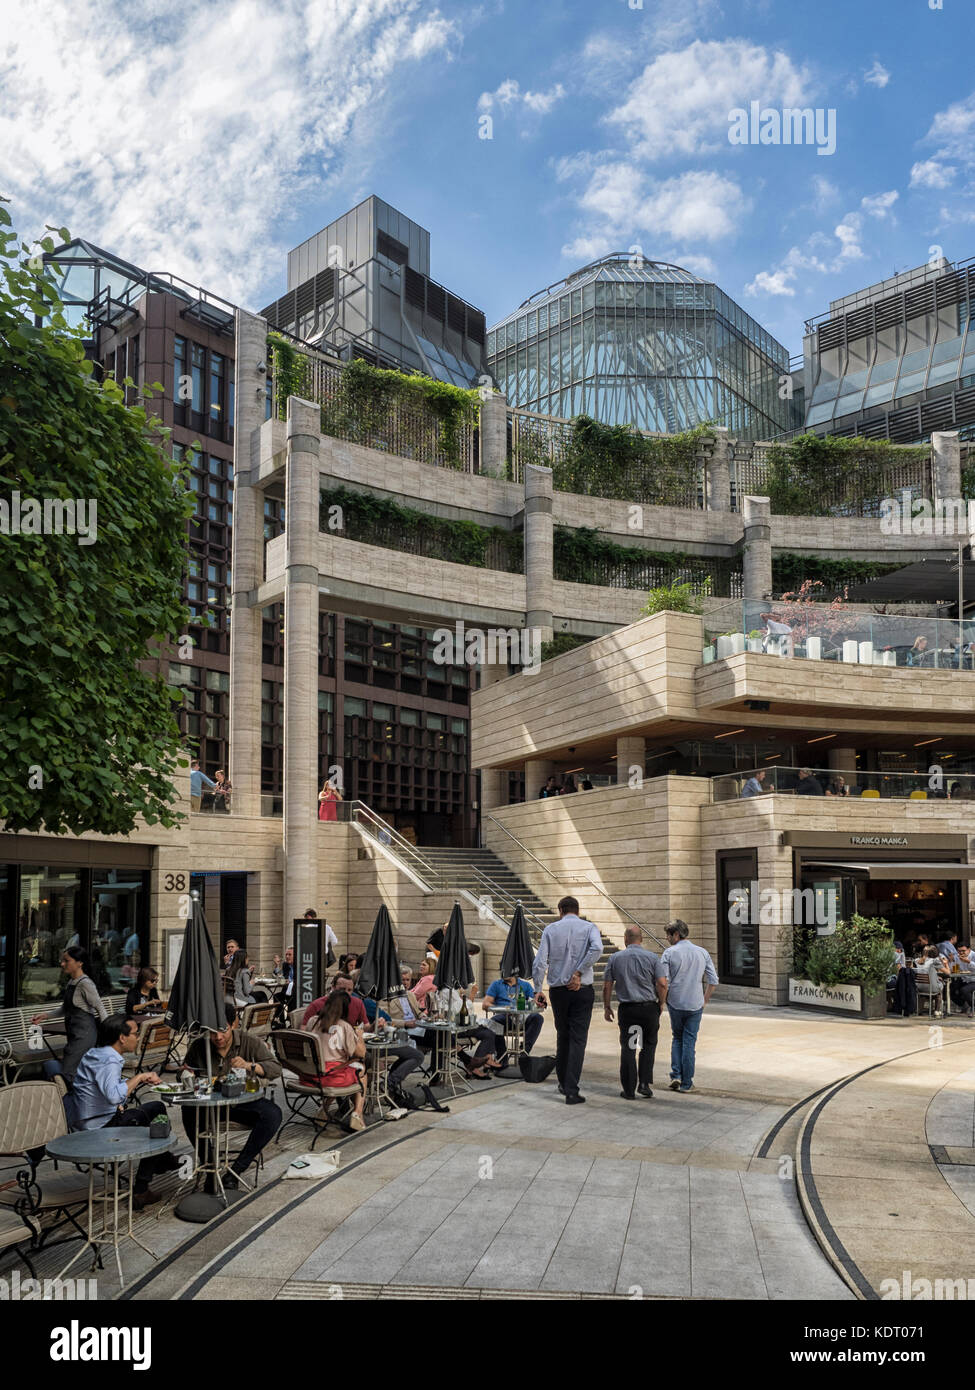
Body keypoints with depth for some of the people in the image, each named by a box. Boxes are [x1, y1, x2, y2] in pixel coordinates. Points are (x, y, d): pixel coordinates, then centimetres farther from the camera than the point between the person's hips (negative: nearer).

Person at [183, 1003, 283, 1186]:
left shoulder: (249, 1042, -8)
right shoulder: (198, 1047, -4)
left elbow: (276, 1069, -15)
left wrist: (249, 1066, -33)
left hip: (244, 1102, -1)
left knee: (273, 1114, -30)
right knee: (189, 1109, -31)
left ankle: (237, 1169, -17)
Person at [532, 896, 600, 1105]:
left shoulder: (551, 929, 4)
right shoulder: (588, 927, 2)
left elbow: (540, 961, -3)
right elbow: (597, 948, -19)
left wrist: (538, 989, 3)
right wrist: (578, 973, -14)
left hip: (558, 990, 2)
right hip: (582, 990, -2)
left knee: (562, 1036, 18)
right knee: (578, 1039, -2)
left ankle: (563, 1083, 26)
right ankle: (571, 1091, -9)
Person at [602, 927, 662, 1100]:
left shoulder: (615, 958, 2)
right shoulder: (652, 957, -1)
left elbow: (607, 986, 3)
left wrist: (607, 1007, 12)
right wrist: (660, 1003, 9)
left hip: (627, 1008, 0)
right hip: (649, 1007, 0)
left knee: (628, 1048, 6)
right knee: (649, 1045, 16)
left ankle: (629, 1090, 8)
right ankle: (645, 1083, 8)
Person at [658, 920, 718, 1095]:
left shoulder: (669, 953, -8)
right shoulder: (702, 952, 3)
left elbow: (661, 982, -15)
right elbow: (713, 980, 3)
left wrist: (662, 1002, -1)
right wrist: (705, 1001, 12)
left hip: (675, 1003, -2)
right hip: (695, 1005, 2)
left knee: (677, 1038, 18)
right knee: (689, 1042, 9)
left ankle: (676, 1075, 8)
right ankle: (686, 1083, 11)